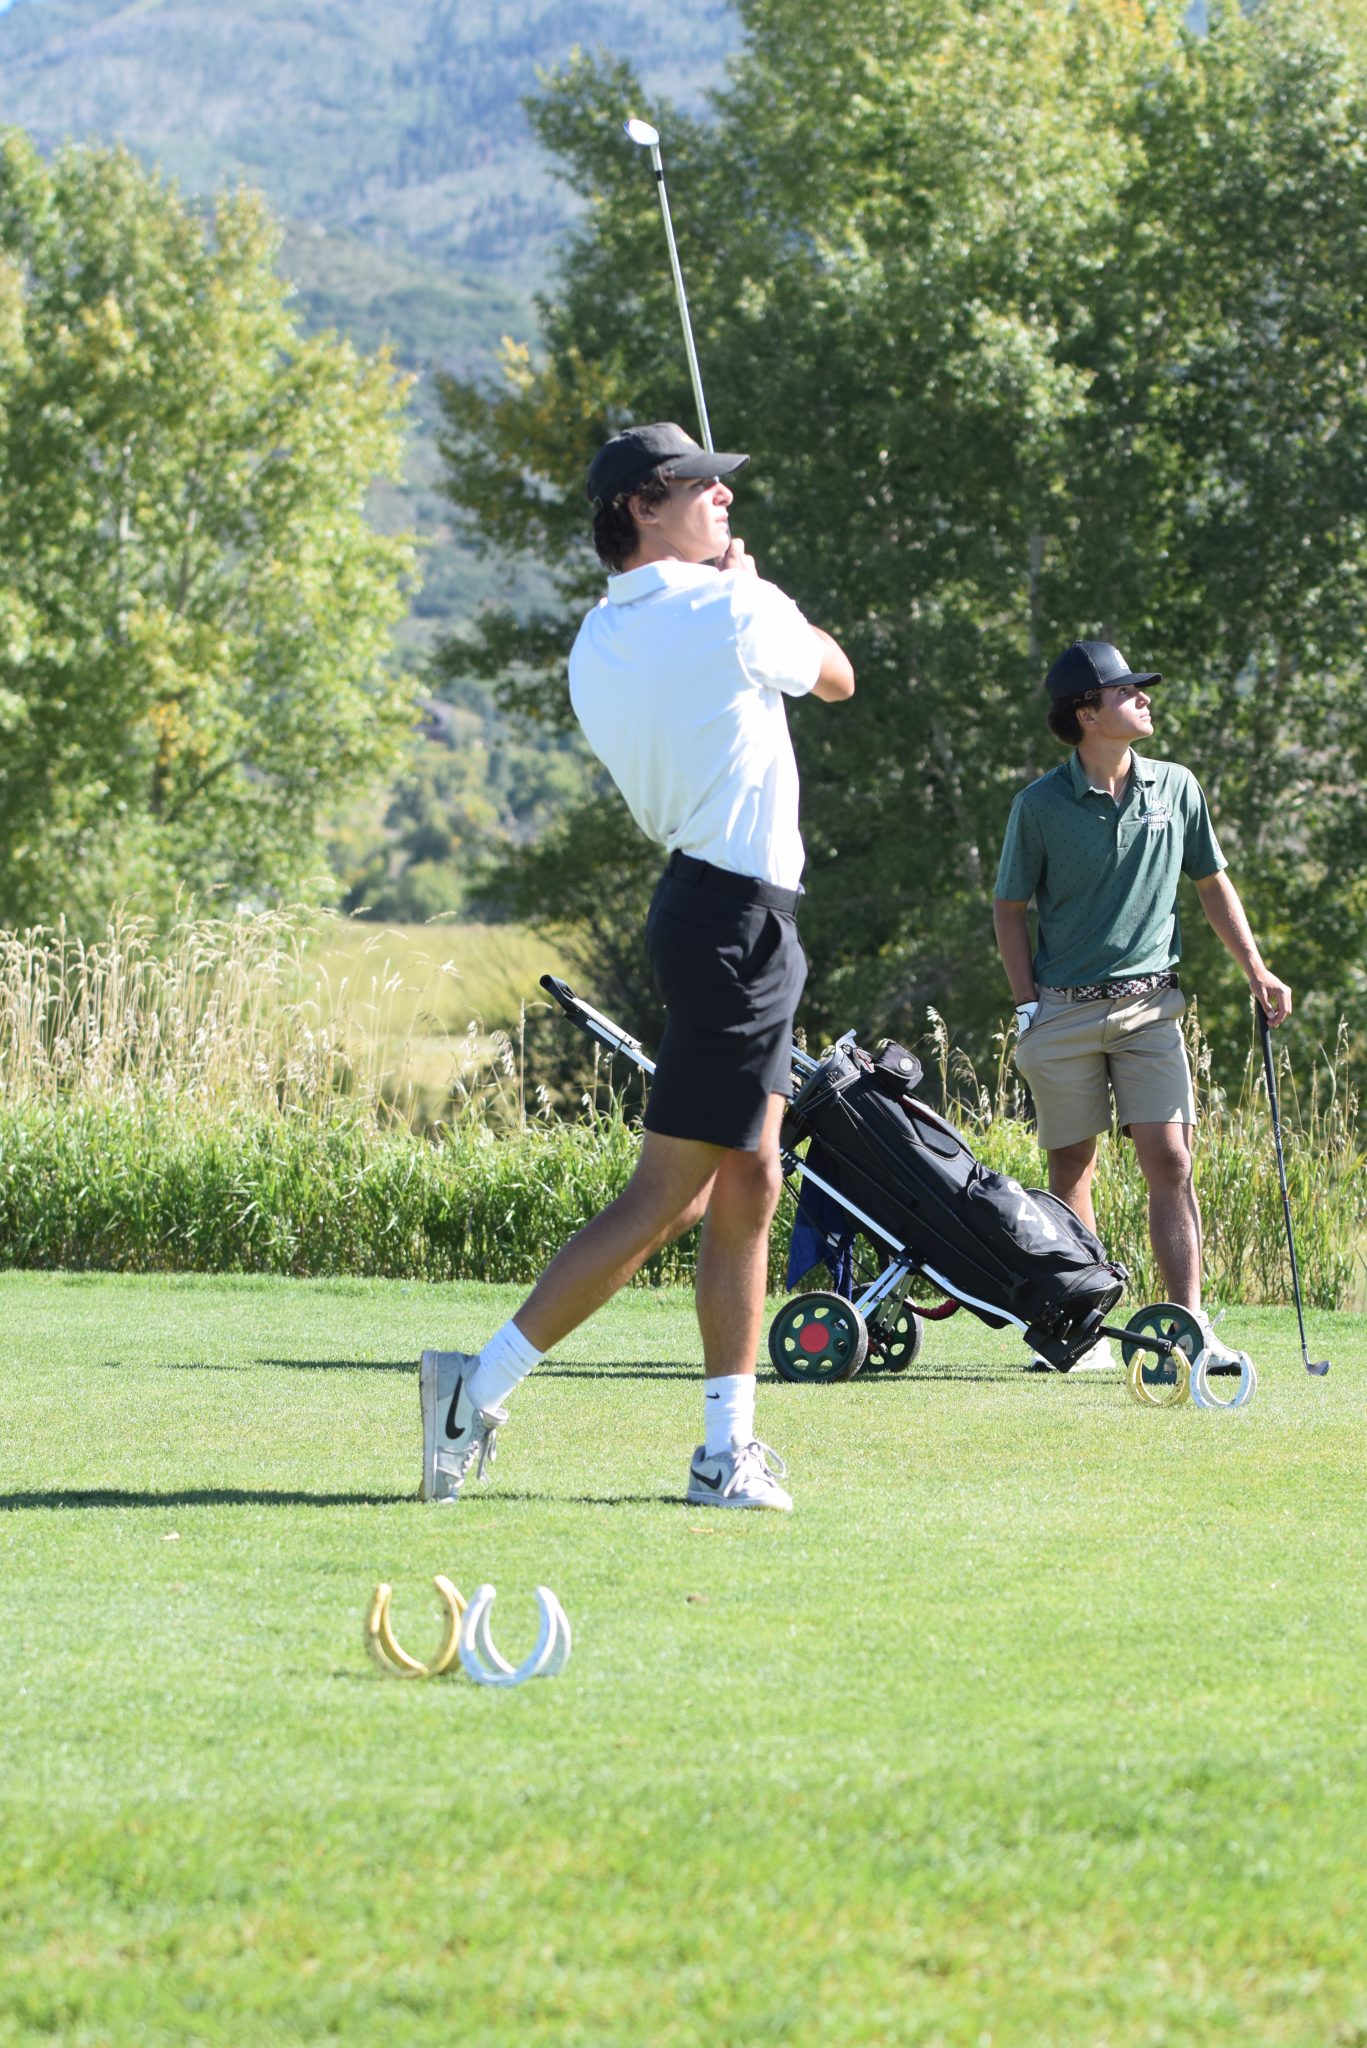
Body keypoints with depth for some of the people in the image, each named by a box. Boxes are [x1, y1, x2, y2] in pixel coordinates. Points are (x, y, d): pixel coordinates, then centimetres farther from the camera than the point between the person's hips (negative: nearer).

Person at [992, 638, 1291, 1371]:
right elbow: (1009, 908, 6)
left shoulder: (1176, 788, 5)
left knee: (1169, 1161, -9)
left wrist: (1256, 970, 8)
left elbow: (1212, 884, 17)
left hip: (1150, 1004, 1)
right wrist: (1028, 1005, -2)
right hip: (1064, 1012, -1)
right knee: (1071, 1171, 4)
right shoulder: (1040, 805, -3)